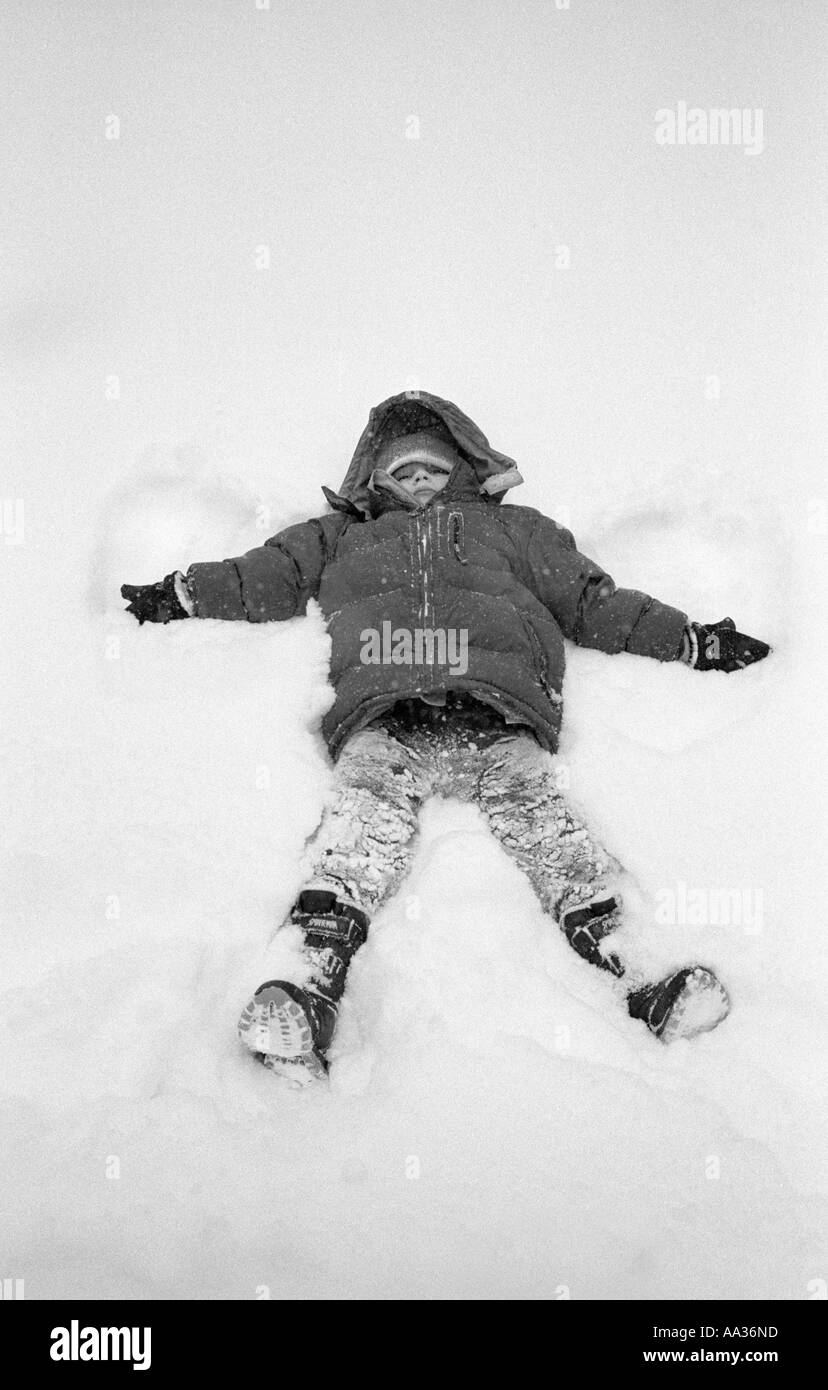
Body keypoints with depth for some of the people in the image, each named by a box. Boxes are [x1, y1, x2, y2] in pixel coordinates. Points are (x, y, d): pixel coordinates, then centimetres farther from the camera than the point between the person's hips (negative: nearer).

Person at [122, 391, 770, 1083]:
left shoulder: (513, 528, 36)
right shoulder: (342, 534, 39)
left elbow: (594, 600, 31)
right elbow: (265, 577, 32)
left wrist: (696, 640, 24)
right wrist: (176, 594, 22)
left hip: (500, 719, 1)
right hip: (384, 721, 0)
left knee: (539, 815, -25)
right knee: (365, 815, -28)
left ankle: (632, 964, -39)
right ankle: (310, 982, -46)